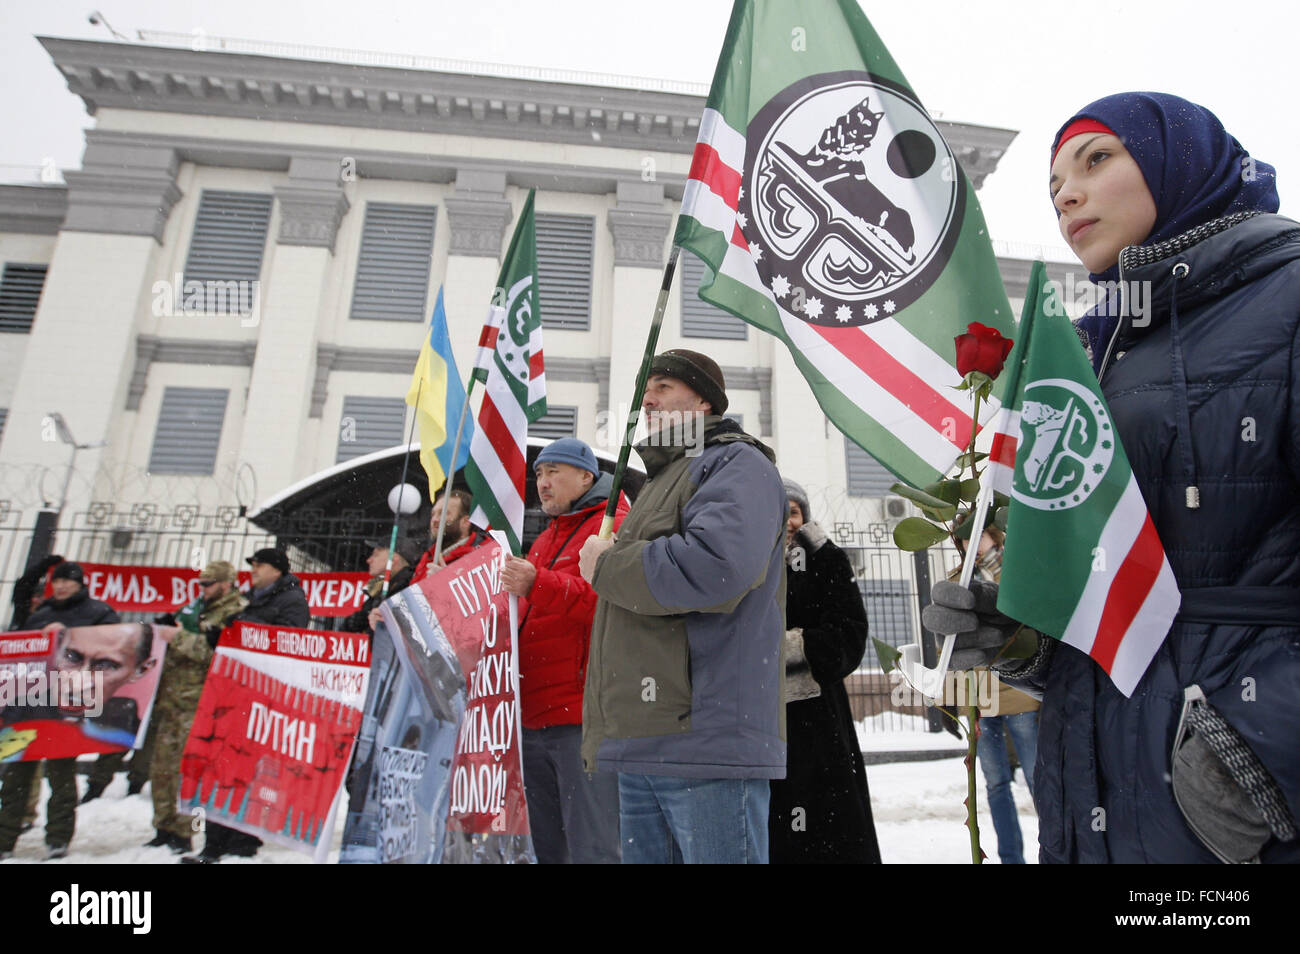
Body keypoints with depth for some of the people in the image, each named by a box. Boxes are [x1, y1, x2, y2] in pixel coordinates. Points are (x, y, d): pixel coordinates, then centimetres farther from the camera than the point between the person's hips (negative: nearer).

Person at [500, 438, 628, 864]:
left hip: (584, 718, -9)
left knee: (591, 848, -5)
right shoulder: (547, 539, 24)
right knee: (547, 847, 16)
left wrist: (538, 584, -29)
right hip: (536, 718, 9)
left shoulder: (616, 526, -4)